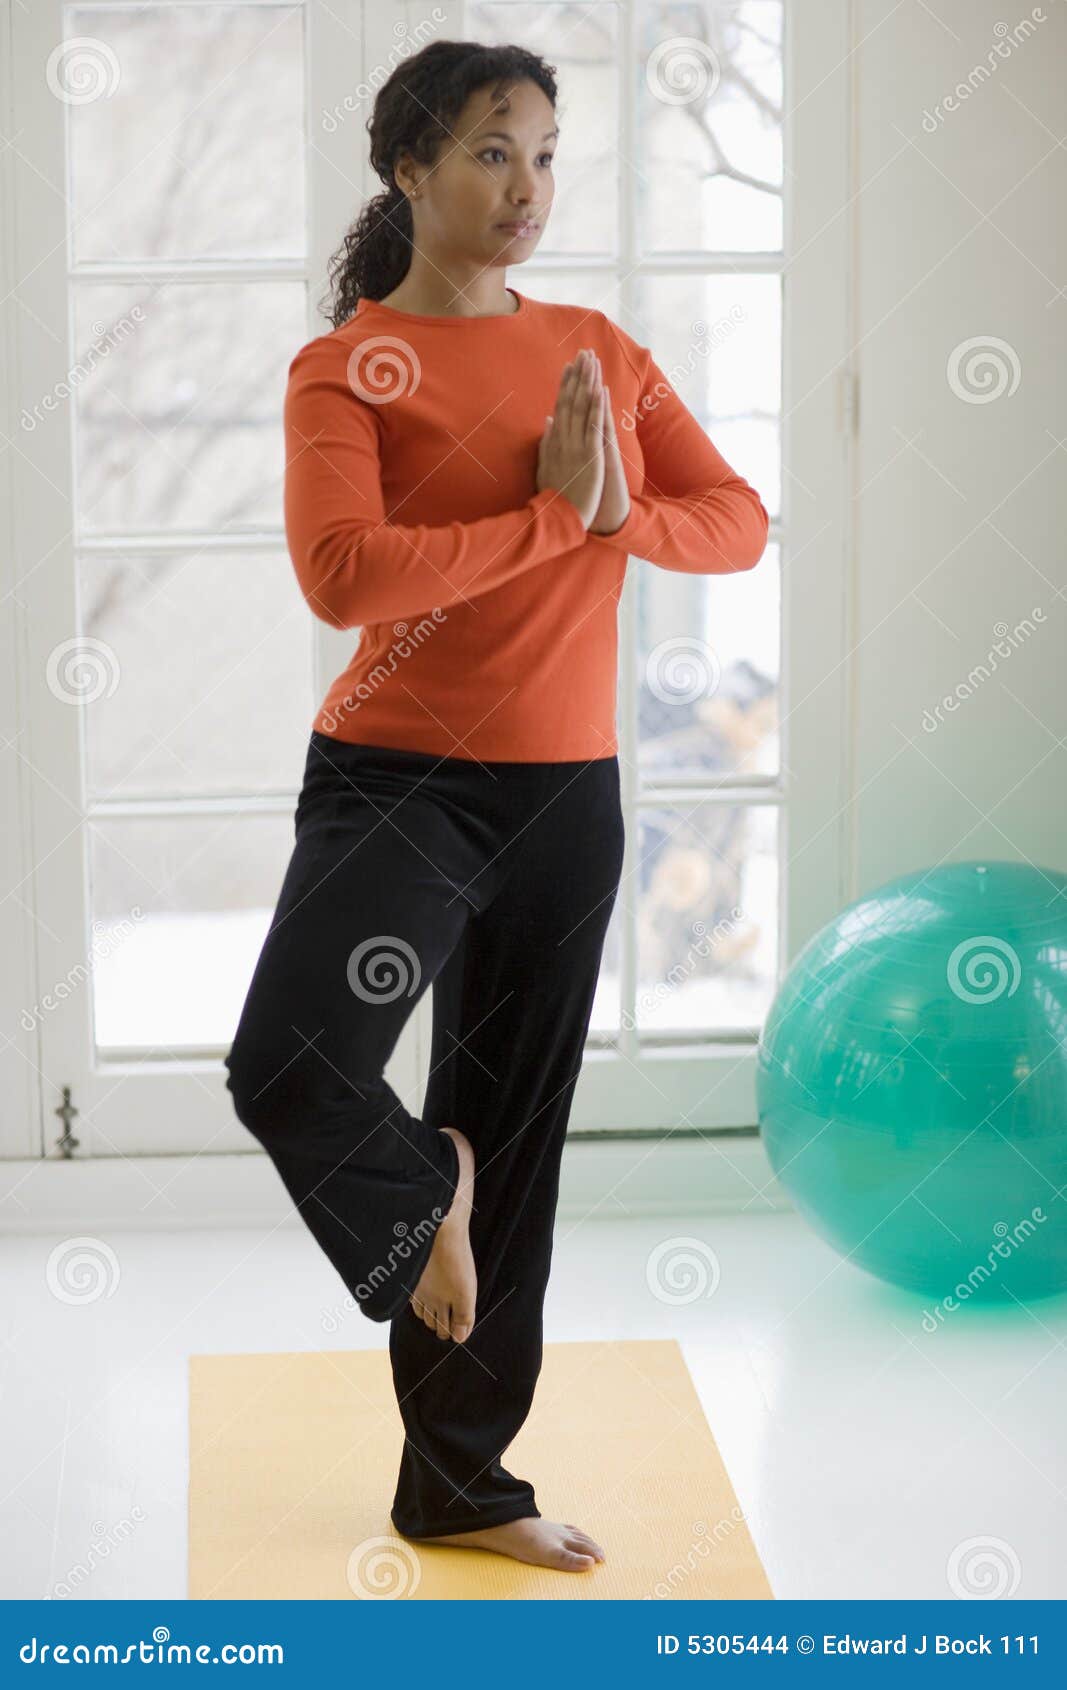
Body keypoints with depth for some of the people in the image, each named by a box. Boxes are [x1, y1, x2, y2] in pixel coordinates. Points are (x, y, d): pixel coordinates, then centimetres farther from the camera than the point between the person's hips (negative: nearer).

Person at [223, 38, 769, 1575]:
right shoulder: (347, 367, -7)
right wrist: (552, 515, -19)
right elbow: (343, 576, -22)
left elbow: (740, 521, 4)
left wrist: (619, 519, -15)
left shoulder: (597, 347, 9)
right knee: (286, 1069, -28)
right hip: (398, 781, -5)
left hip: (564, 796, 5)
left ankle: (460, 1487, 28)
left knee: (516, 1141, 12)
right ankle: (420, 1195, 10)